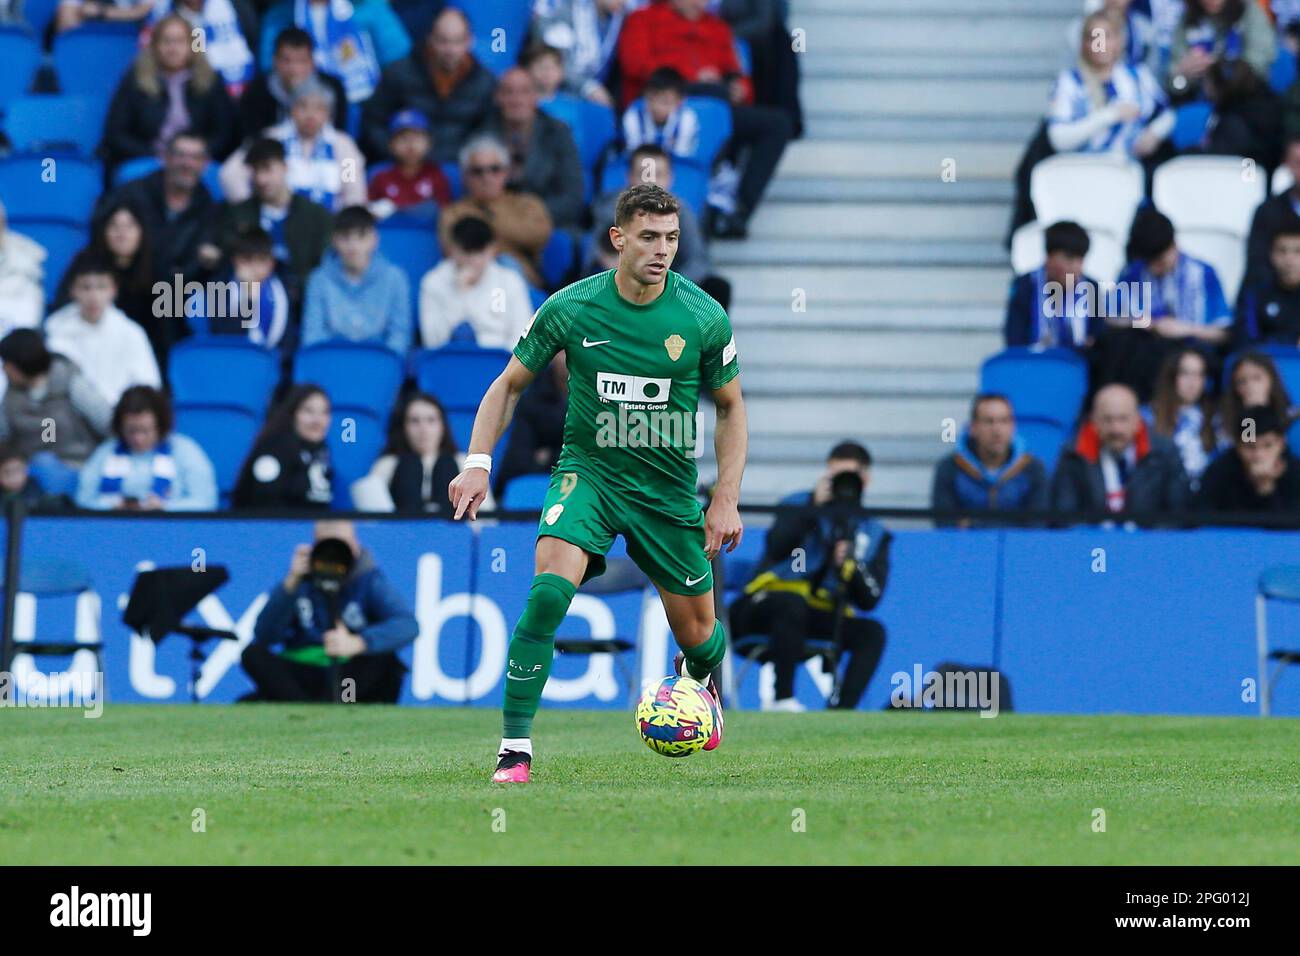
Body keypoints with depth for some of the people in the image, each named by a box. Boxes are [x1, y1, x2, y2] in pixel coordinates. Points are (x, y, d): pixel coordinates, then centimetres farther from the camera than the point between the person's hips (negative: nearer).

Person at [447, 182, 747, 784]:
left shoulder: (705, 318, -8)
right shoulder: (570, 309, -10)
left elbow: (730, 407, 6)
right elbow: (510, 384, 4)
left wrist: (726, 499, -2)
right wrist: (477, 463, -8)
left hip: (668, 487, 1)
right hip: (587, 472, -1)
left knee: (697, 634, 10)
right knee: (550, 589, -28)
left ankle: (701, 676, 51)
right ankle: (515, 748, -21)